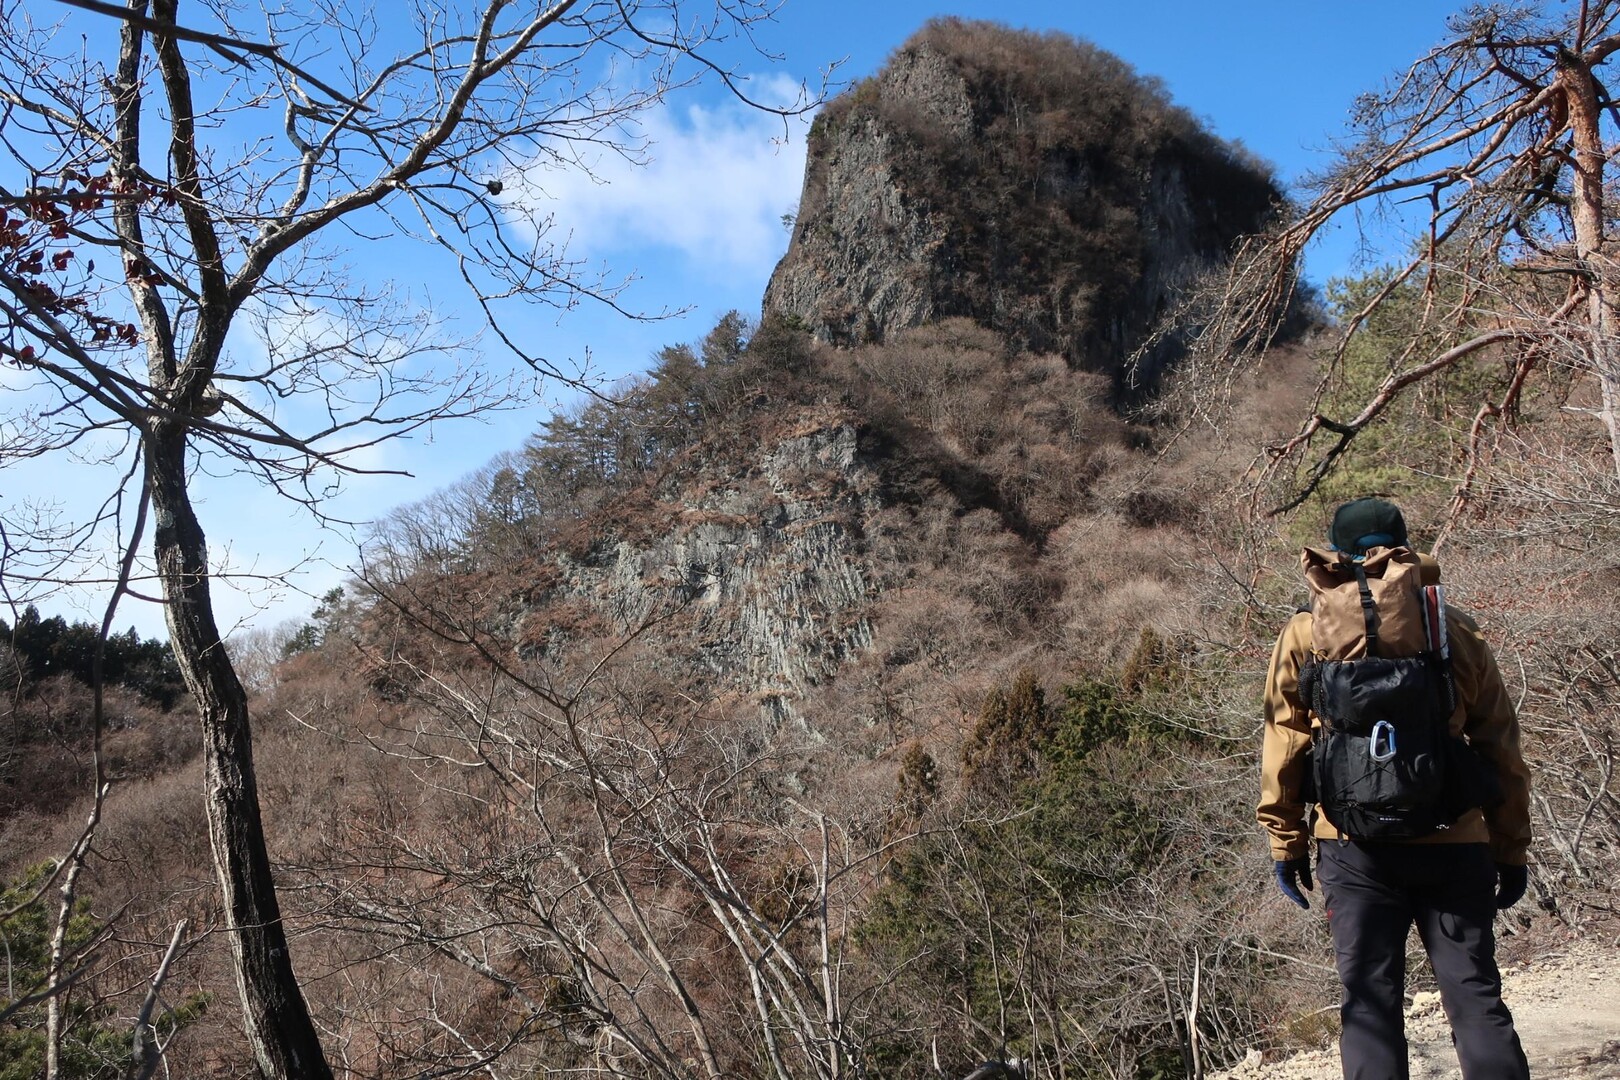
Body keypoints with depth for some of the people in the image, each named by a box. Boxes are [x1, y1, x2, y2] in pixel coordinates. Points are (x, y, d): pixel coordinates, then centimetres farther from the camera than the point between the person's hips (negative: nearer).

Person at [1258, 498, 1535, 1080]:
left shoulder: (1305, 635, 3)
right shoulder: (1457, 632, 6)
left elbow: (1284, 748, 2)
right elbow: (1501, 750, 9)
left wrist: (1286, 841, 8)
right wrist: (1511, 850, 15)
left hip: (1356, 846, -1)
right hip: (1453, 843, 1)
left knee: (1370, 1004, 4)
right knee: (1476, 995, 7)